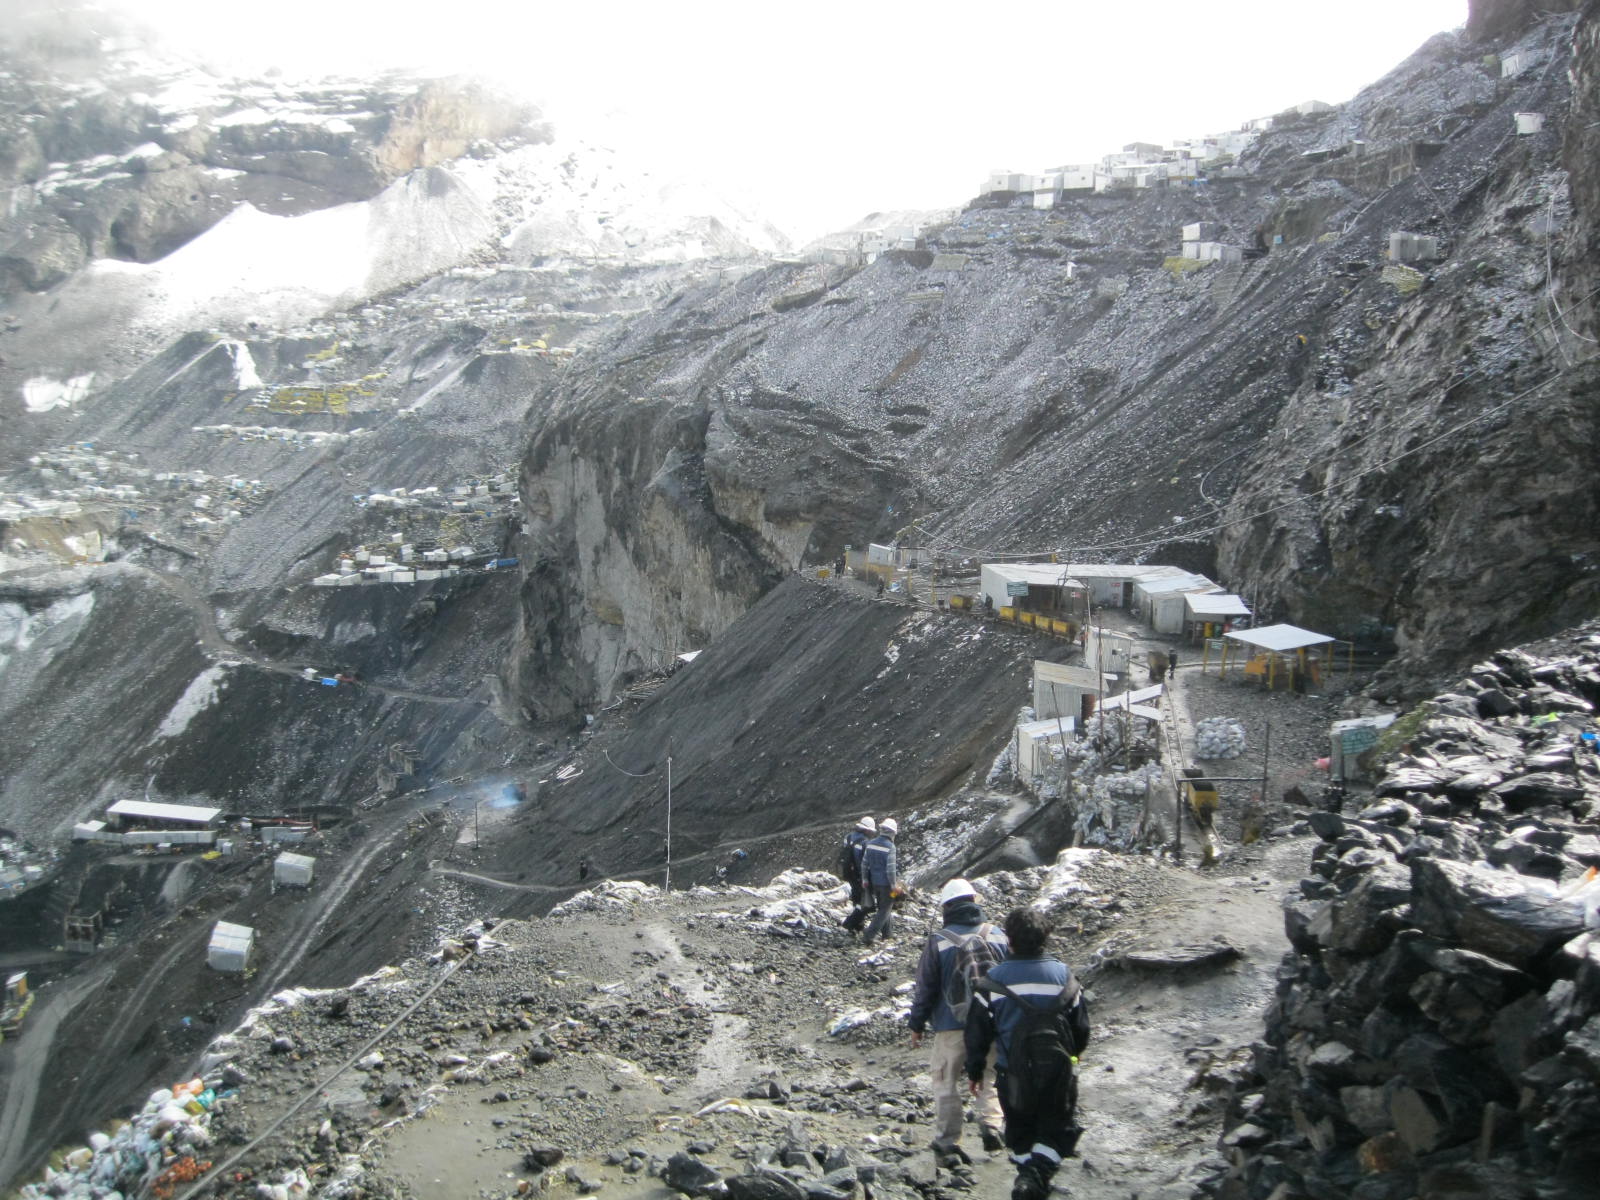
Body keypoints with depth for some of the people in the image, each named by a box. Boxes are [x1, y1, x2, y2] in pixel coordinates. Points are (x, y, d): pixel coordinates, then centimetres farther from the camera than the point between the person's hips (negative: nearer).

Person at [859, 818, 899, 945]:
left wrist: (865, 879, 15)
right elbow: (891, 869, -20)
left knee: (881, 907, 22)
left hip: (874, 882, 7)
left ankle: (885, 932, 32)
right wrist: (894, 885, -11)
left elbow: (864, 863, 5)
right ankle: (869, 935, -7)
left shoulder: (871, 844, 0)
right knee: (884, 910, 2)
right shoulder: (890, 847, -20)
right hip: (886, 883, -6)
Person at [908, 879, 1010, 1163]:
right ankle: (991, 1126, 5)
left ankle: (947, 1145, 10)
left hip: (952, 1027, -2)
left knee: (946, 1082, 10)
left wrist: (916, 1024, 6)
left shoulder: (938, 942, -9)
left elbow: (925, 987, -5)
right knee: (989, 1076, 21)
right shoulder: (998, 936, 0)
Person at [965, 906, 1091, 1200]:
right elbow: (1081, 1026, 4)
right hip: (1057, 1070, 0)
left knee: (1021, 1131, 20)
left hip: (1012, 1073, 0)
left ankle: (1029, 1175, 25)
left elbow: (978, 1030, -5)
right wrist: (1071, 1055, 24)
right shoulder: (1063, 973, -5)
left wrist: (975, 1070, 9)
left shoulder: (994, 979, -9)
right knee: (1059, 1130, 13)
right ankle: (1036, 1175, -9)